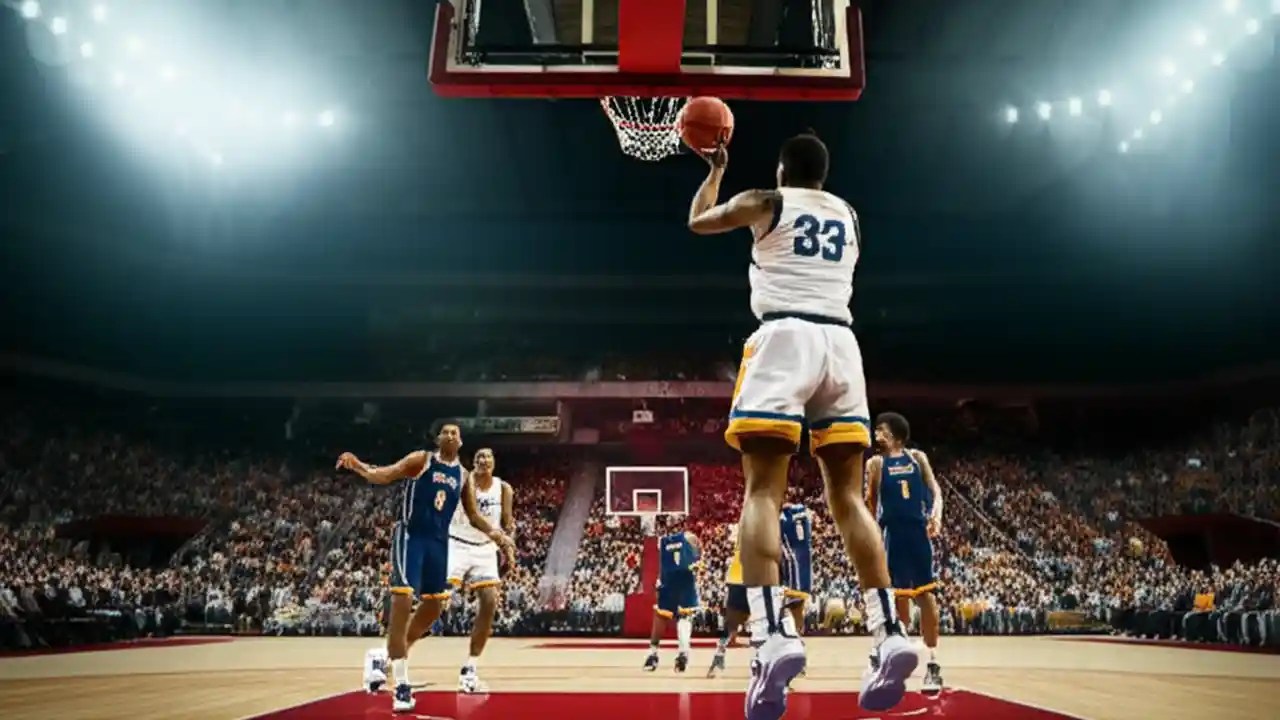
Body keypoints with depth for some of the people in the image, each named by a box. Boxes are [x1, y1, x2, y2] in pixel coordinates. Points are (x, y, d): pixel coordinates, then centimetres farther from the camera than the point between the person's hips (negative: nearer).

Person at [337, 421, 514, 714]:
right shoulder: (420, 460, -4)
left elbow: (473, 516, 17)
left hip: (438, 542, 6)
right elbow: (384, 475, -17)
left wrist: (495, 533, 0)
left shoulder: (463, 476, 11)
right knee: (403, 601, -16)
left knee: (434, 606, 14)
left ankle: (392, 655, 36)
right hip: (410, 536, -6)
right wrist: (358, 466, -36)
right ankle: (402, 685, -11)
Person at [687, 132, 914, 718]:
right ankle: (889, 635, -8)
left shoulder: (766, 202, 12)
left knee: (763, 489, -9)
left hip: (784, 337, -4)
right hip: (841, 340, 4)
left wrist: (715, 171, 44)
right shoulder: (847, 214, 24)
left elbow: (698, 221, 27)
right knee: (848, 496, 4)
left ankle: (773, 635, -29)